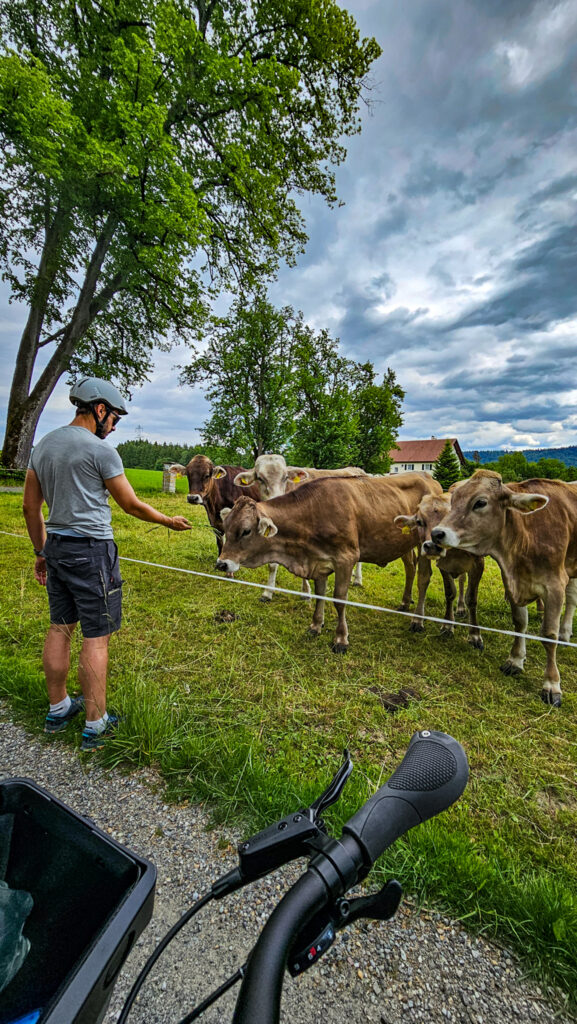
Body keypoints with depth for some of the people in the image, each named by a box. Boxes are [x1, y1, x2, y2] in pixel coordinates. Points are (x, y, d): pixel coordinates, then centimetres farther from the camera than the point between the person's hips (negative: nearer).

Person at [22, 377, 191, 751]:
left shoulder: (43, 445, 11)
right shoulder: (100, 450, -12)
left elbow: (30, 506, 14)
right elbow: (132, 505, -7)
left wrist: (42, 551, 21)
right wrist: (170, 520, 7)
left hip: (56, 546, 8)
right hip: (91, 550, -8)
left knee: (60, 628, 17)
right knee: (96, 637, 0)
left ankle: (58, 709, 32)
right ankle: (96, 726, 12)